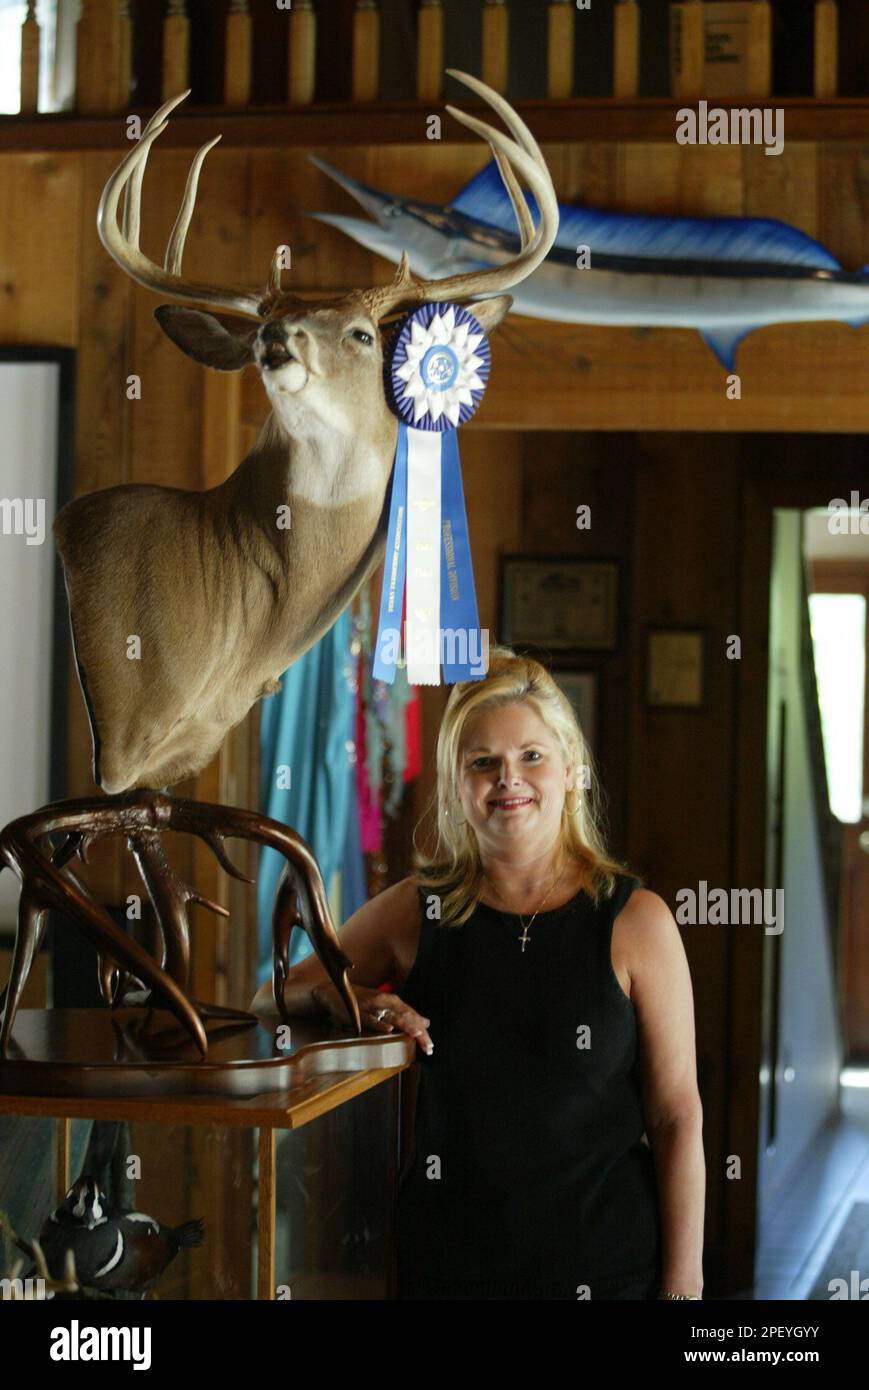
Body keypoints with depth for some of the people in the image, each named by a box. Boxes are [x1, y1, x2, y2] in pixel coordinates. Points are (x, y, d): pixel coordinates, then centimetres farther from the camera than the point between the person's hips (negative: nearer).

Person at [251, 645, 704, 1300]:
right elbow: (270, 1000, 13)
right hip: (448, 1257, 2)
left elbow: (677, 1116, -5)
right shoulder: (414, 913, 2)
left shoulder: (635, 921, -6)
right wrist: (336, 995, -9)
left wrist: (682, 1283, -9)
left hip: (605, 1264, -2)